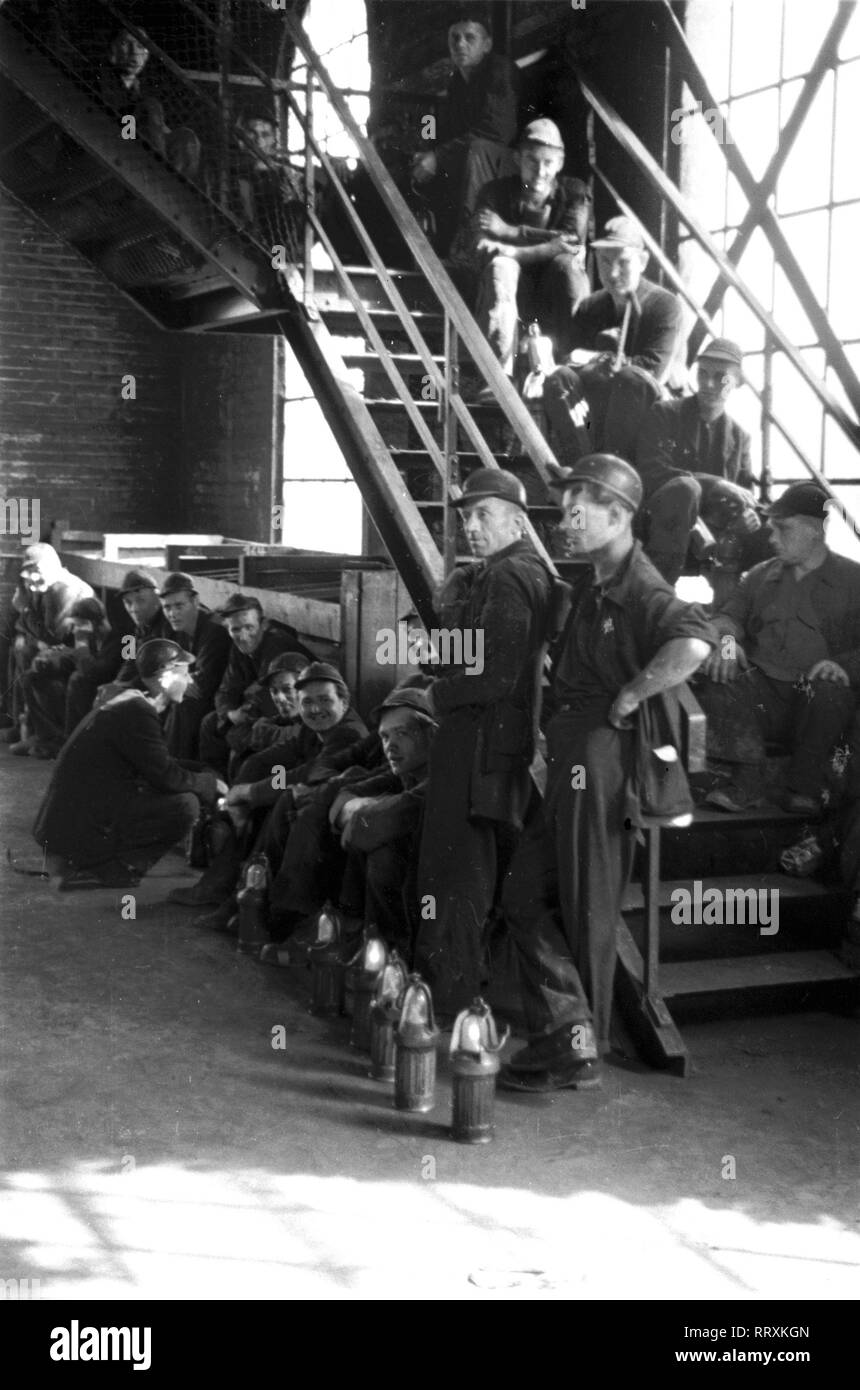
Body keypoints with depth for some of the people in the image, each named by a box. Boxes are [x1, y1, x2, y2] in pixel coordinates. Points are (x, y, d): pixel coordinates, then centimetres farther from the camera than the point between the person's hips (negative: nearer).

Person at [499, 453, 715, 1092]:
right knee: (525, 894, 10)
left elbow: (693, 644, -37)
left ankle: (580, 1054, 12)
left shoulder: (641, 590, -16)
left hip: (603, 751, -10)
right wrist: (554, 731, 14)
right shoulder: (590, 585, 14)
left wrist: (629, 696, -26)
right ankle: (567, 1032, 13)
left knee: (587, 909, 0)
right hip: (570, 753, 10)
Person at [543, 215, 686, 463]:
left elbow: (655, 369, -13)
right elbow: (576, 361, 5)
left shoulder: (665, 305, -2)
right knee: (560, 379, -25)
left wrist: (598, 360, -14)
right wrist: (608, 361, -17)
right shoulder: (589, 308, 12)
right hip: (596, 407, 4)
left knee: (629, 378, -36)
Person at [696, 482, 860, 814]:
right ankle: (748, 779, -22)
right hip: (762, 696, 3)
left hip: (815, 703, -3)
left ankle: (804, 787, -14)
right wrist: (725, 639, -14)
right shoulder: (761, 576, 19)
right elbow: (730, 615, 11)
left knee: (830, 692, -37)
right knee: (717, 671, -25)